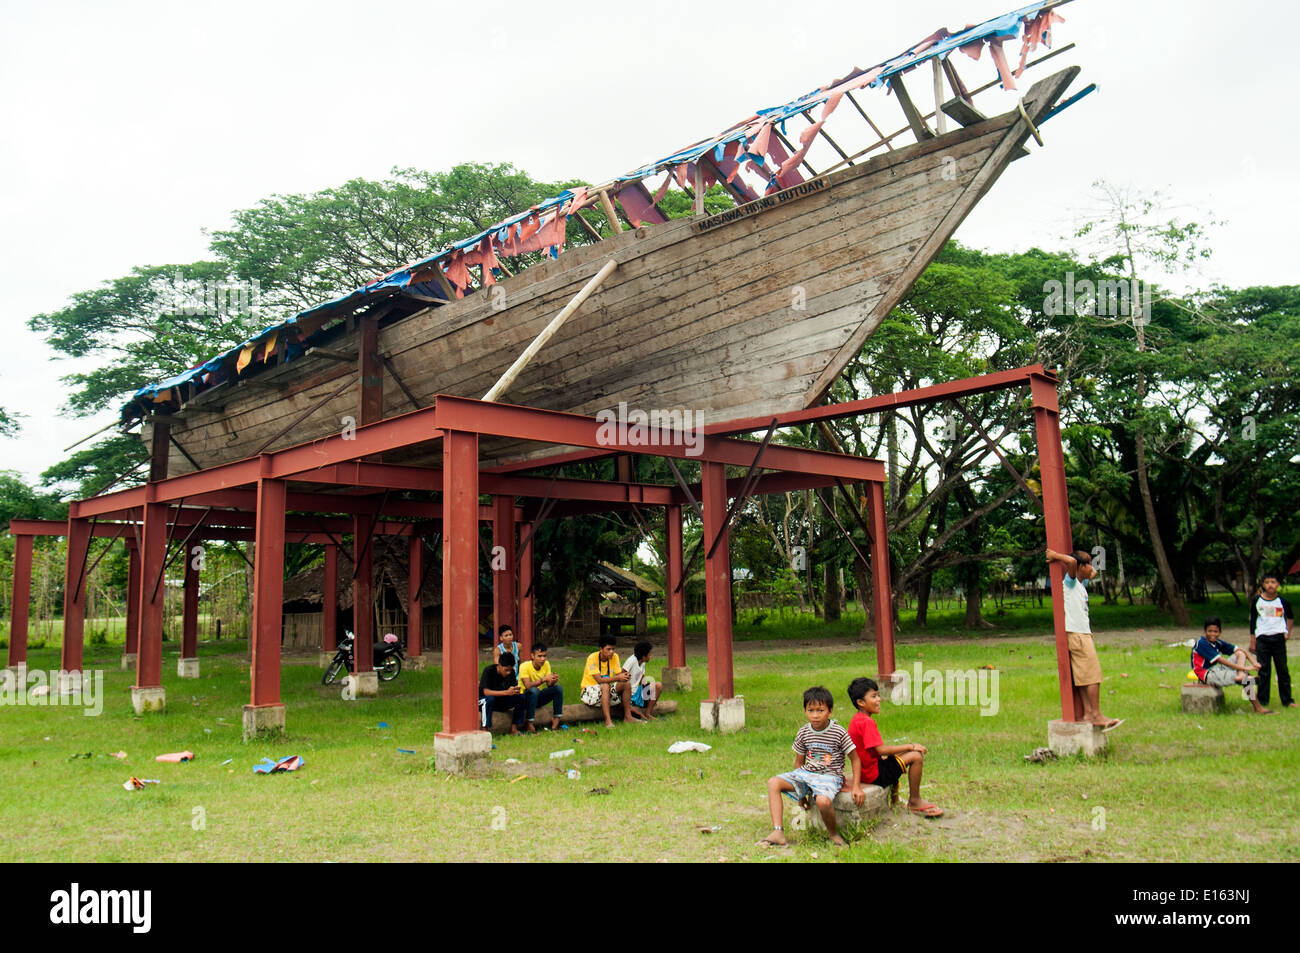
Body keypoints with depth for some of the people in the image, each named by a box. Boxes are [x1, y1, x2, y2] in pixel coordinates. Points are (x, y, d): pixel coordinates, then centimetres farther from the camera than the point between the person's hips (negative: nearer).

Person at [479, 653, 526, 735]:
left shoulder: (511, 672, -6)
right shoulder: (488, 670, -23)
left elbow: (513, 689, -4)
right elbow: (486, 692, -32)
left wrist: (516, 690, -30)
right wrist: (507, 692, -41)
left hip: (501, 701, 5)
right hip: (483, 700, -5)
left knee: (521, 697, -16)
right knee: (490, 699, -39)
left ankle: (514, 728, -11)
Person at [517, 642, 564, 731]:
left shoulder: (546, 664, -5)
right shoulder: (525, 666, -21)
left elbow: (549, 685, -7)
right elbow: (528, 685, -33)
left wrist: (553, 681, -30)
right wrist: (544, 679, -41)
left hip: (539, 697, 5)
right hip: (526, 698, -5)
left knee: (558, 688, -17)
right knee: (534, 690, -37)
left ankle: (555, 723, -17)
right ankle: (530, 726, -31)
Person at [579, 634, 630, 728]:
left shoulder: (614, 656, -4)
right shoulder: (592, 658, -21)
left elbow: (619, 674, -8)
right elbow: (599, 680, -29)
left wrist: (624, 675, -32)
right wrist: (617, 678, -36)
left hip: (606, 688, 6)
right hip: (589, 690, -6)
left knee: (626, 684, -15)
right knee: (605, 686, -36)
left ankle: (627, 717, -10)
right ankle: (608, 720, -40)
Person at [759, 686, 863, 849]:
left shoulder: (839, 733, -11)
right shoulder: (804, 732, 2)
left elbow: (855, 759, -2)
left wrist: (856, 786, -9)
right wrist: (800, 790, 12)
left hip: (830, 776, -5)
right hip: (806, 773, 6)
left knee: (823, 800, -38)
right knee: (773, 783, -14)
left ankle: (833, 834, -6)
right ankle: (778, 833, -18)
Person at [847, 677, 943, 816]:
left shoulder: (857, 719, 10)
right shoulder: (867, 722, -20)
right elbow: (881, 749, -24)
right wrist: (910, 746, -16)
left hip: (865, 772, 10)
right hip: (874, 775, -10)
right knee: (916, 756, -13)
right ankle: (915, 801, 1)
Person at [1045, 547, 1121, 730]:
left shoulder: (1081, 584, 18)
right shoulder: (1070, 581, -9)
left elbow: (1093, 573, 37)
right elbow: (1072, 561, -28)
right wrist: (1055, 556, -12)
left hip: (1082, 634, 9)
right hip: (1077, 634, -9)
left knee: (1083, 677, 7)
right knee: (1093, 675, -9)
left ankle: (1088, 713, 7)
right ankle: (1097, 716, -7)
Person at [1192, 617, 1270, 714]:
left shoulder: (1218, 643, 8)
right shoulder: (1202, 643, -18)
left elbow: (1240, 650, 6)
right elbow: (1221, 661, -24)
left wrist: (1253, 662, -13)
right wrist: (1244, 668, -26)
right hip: (1207, 676, -9)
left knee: (1240, 653, -4)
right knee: (1247, 679, -21)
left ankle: (1241, 675, -28)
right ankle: (1258, 708, -16)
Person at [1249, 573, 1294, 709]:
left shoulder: (1282, 601, 1)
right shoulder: (1257, 601, 1)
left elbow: (1290, 616, 20)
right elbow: (1252, 621, 7)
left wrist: (1288, 631, 9)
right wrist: (1252, 641, 6)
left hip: (1278, 638, 0)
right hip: (1262, 638, 0)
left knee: (1283, 669, 4)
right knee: (1263, 671, 4)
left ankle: (1287, 700, 13)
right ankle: (1262, 700, 10)